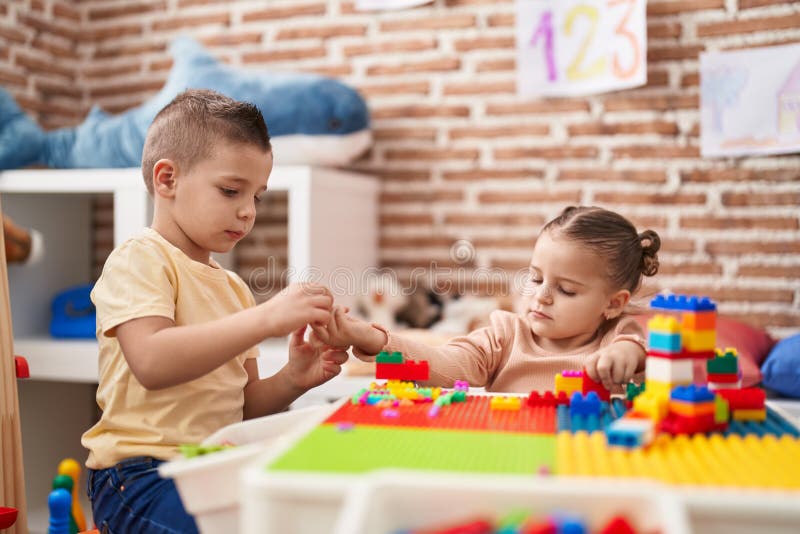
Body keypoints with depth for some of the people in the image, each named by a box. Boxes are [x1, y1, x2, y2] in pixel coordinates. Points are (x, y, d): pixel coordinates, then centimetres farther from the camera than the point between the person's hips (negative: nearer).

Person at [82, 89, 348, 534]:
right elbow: (151, 363, -26)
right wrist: (265, 319, -28)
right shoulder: (141, 260, -6)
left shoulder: (235, 288, 17)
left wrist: (292, 380, -1)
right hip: (143, 474, -7)